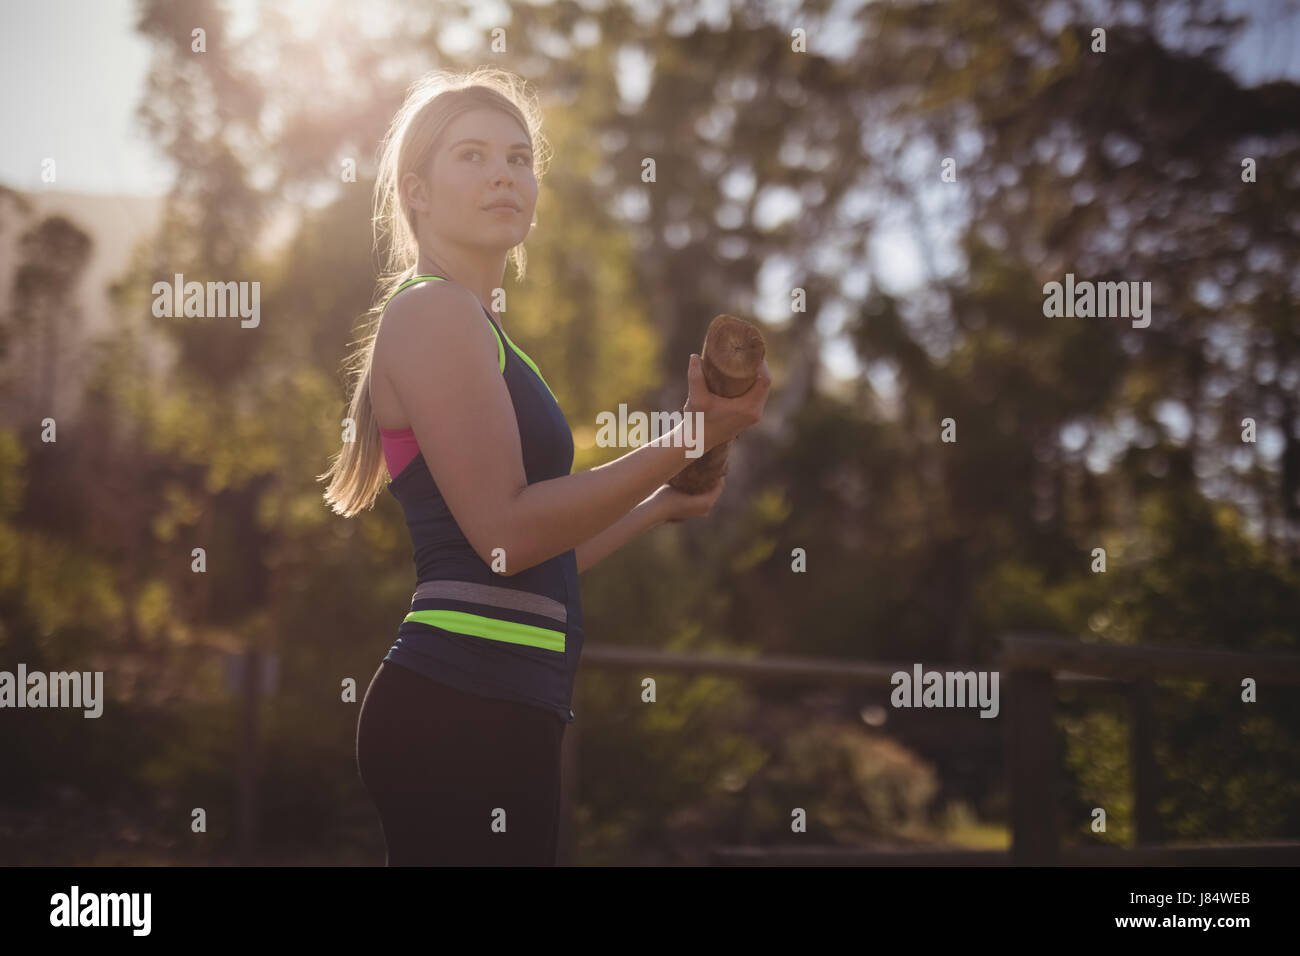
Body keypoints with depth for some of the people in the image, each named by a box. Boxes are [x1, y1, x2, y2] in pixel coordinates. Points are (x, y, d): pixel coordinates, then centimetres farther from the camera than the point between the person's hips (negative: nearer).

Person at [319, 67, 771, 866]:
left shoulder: (470, 325, 24)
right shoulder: (434, 311, -5)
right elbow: (508, 530, -14)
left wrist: (661, 506, 23)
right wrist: (687, 444, -13)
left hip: (495, 712, 9)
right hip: (464, 706, -9)